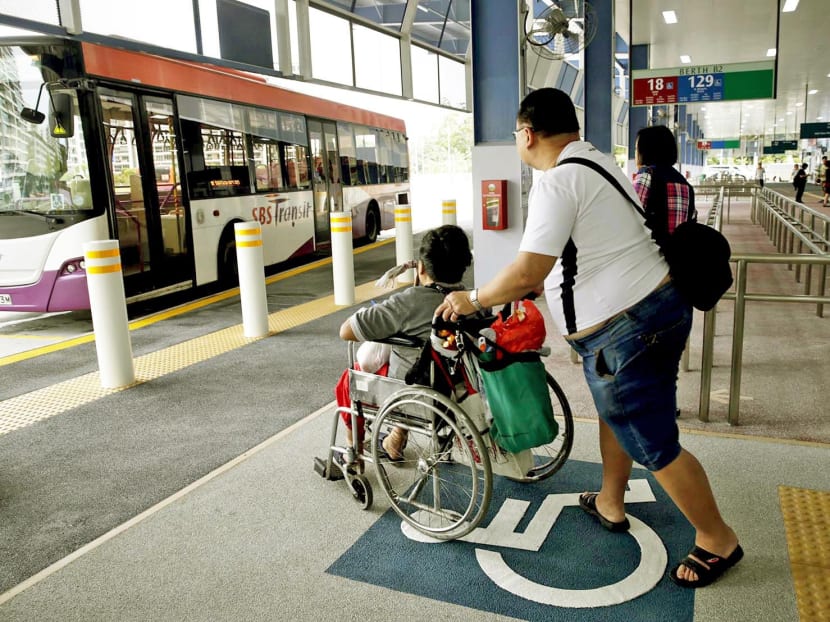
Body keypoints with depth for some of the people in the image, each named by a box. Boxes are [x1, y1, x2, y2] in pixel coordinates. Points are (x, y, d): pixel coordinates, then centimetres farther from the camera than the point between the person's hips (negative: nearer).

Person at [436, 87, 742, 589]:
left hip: (623, 331, -10)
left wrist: (472, 300, -7)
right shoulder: (598, 161, 13)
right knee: (617, 410, 25)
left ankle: (718, 541, 23)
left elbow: (526, 273, -23)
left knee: (655, 445, 4)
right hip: (658, 303, 10)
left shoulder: (557, 182, -17)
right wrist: (530, 287, 27)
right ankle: (610, 503, 43)